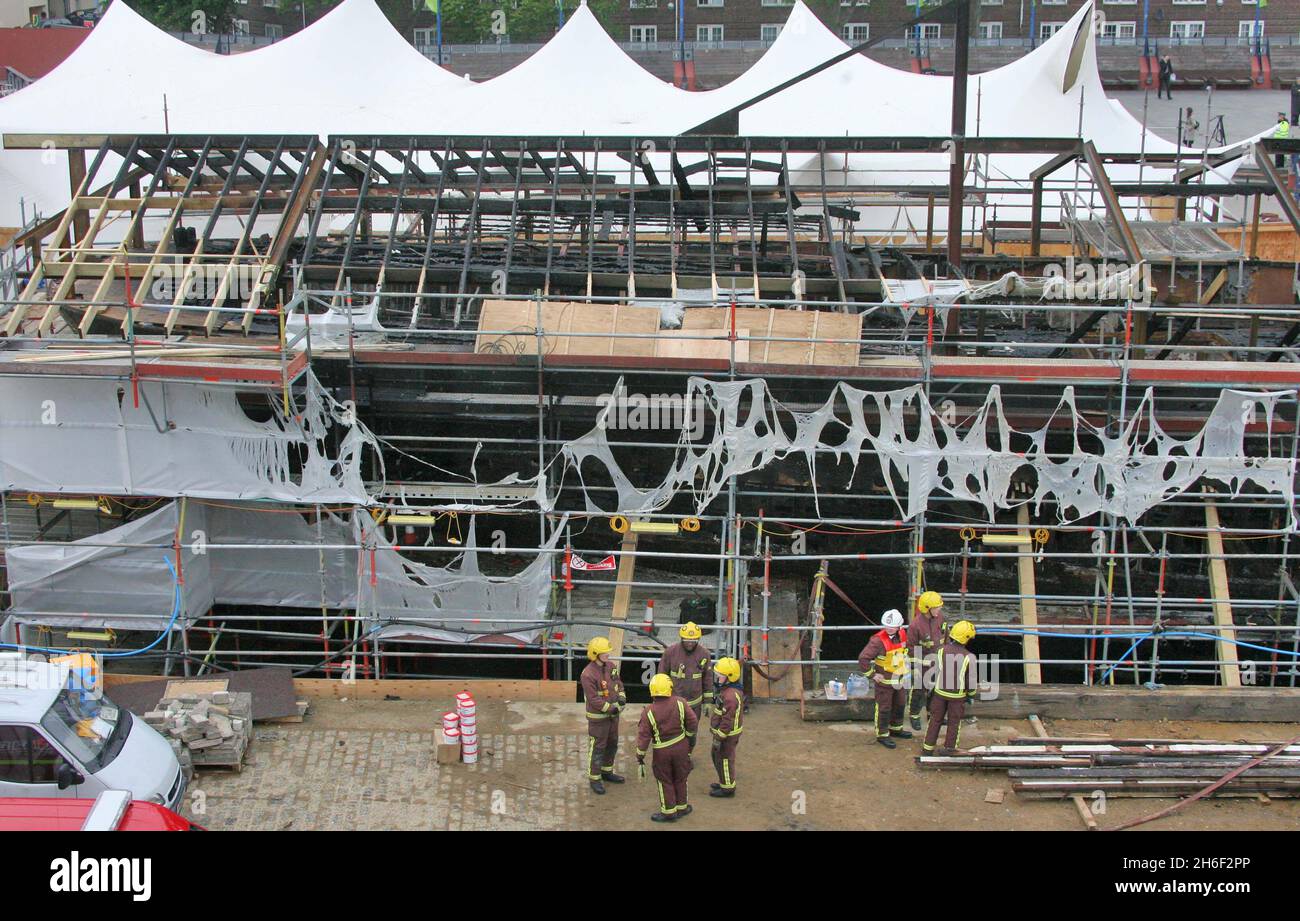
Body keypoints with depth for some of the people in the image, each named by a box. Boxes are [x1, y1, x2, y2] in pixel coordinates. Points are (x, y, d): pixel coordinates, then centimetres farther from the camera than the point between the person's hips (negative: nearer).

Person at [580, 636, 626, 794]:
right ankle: (595, 779, 17)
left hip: (613, 713, 8)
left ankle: (607, 772, 38)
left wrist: (622, 697, -8)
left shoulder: (611, 666, -2)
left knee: (612, 744, 20)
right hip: (598, 717, -8)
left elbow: (618, 683, 10)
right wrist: (611, 708, -23)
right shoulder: (588, 675, -26)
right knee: (597, 748, 3)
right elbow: (594, 699, -25)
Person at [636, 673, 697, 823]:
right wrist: (688, 737, 10)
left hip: (662, 751, -2)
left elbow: (643, 736, -15)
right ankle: (681, 807, 32)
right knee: (680, 778, 19)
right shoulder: (680, 703, -14)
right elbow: (693, 722, -9)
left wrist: (640, 758, -7)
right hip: (681, 747, 2)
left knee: (665, 781, 13)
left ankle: (669, 812, 21)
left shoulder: (648, 712, -17)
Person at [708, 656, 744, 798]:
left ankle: (728, 788, 21)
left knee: (724, 760, 6)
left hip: (727, 734, -10)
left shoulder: (730, 696, -31)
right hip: (726, 731, 10)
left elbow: (727, 721, -28)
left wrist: (719, 738, -21)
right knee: (717, 757, 24)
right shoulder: (729, 689, 3)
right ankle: (725, 782, 39)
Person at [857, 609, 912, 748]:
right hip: (884, 680, -7)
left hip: (898, 678, 7)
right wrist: (872, 675, -21)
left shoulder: (902, 635, -5)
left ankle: (896, 729, 42)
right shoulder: (879, 640, -27)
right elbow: (863, 658, -27)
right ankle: (882, 735, 18)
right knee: (884, 708, 4)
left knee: (900, 704, 22)